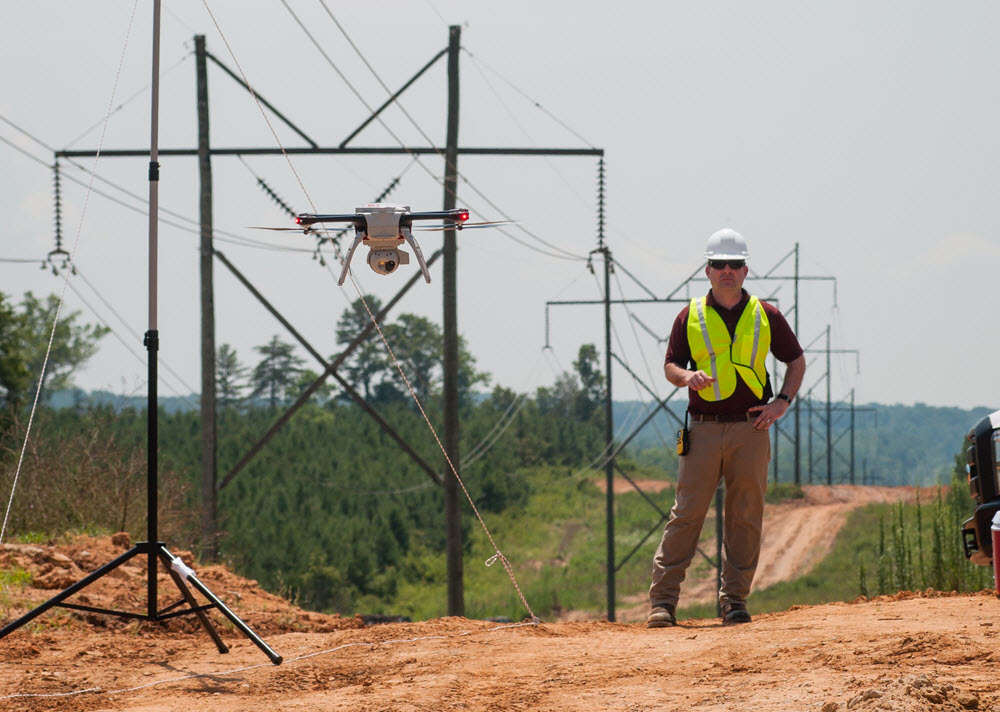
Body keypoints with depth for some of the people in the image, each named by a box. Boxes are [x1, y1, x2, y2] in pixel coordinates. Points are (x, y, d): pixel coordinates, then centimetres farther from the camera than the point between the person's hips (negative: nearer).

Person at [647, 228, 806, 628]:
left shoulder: (765, 316, 9)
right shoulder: (691, 317, 8)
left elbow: (796, 361, 17)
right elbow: (670, 366, 9)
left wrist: (782, 401, 2)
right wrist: (687, 376, -14)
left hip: (750, 430, 1)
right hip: (703, 430, -1)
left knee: (745, 517, 2)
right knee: (687, 513, -6)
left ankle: (735, 599, 9)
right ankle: (663, 599, -6)